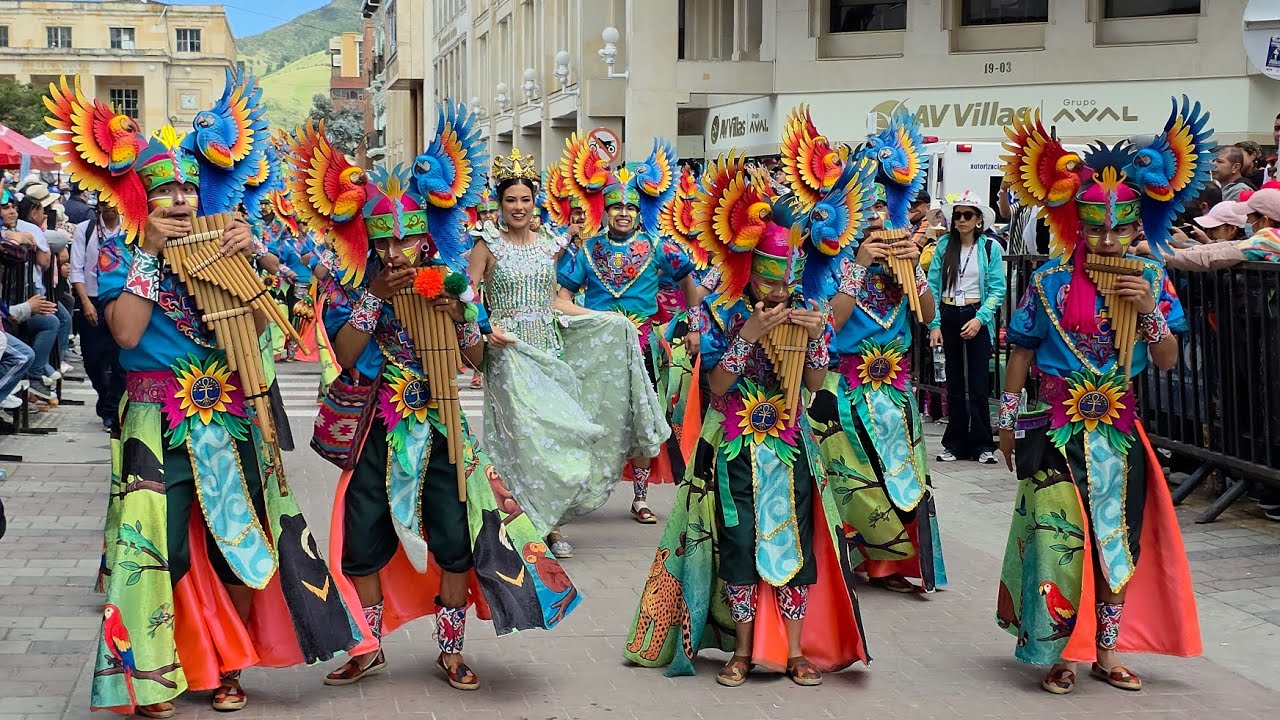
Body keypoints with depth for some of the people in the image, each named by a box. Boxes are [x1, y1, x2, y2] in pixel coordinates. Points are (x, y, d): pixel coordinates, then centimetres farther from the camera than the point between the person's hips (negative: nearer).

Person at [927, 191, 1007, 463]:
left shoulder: (990, 247, -1)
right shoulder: (944, 245, 5)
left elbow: (997, 289, -4)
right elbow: (933, 285, 2)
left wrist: (980, 319, -16)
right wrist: (934, 324, -6)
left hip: (977, 317, -2)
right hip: (948, 317, 2)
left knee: (978, 384, -4)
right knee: (954, 383, 8)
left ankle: (982, 445, 3)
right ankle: (956, 444, 13)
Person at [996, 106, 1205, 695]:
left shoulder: (1150, 279, 0)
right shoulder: (1051, 281, -5)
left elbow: (1167, 362, -1)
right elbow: (1021, 352, 2)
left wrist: (1149, 310, -16)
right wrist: (1009, 419, 2)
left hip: (1119, 430, 3)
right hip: (1057, 431, -3)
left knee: (1119, 540, 8)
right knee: (1059, 537, -5)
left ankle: (1106, 651, 21)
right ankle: (1060, 652, 9)